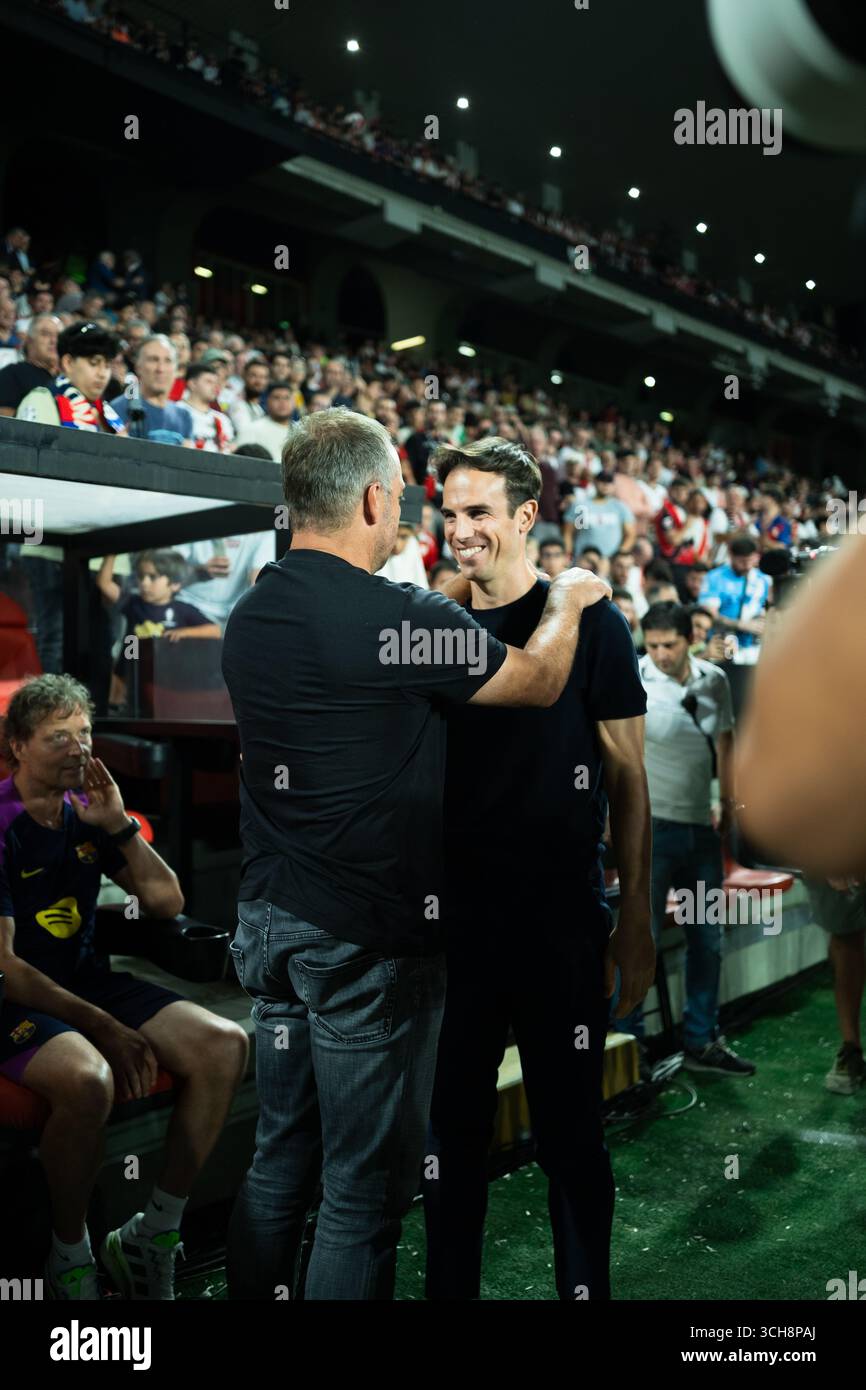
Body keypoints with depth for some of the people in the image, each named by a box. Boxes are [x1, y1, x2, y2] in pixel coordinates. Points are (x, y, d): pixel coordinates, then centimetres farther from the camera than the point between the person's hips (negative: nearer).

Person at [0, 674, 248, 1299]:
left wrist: (119, 824, -8)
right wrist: (105, 1028, -21)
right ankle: (70, 1255, -9)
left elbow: (168, 901, 5)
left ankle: (153, 1235, -1)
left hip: (89, 978, 7)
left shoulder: (86, 811, 4)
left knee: (225, 1044, -12)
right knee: (88, 1079, -38)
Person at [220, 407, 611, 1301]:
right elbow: (538, 683, -4)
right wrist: (568, 599, 16)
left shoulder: (249, 617, 4)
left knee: (277, 1162, 20)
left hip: (271, 924, 8)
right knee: (365, 1191, 7)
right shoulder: (398, 618, -18)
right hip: (368, 941, -8)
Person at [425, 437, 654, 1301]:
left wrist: (635, 917, -7)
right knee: (452, 1124, 15)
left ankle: (585, 1284, 32)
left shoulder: (588, 623, -5)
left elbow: (626, 777, -4)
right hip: (457, 914, 4)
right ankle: (448, 1283, 34)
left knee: (568, 1130, 10)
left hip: (561, 916, -4)